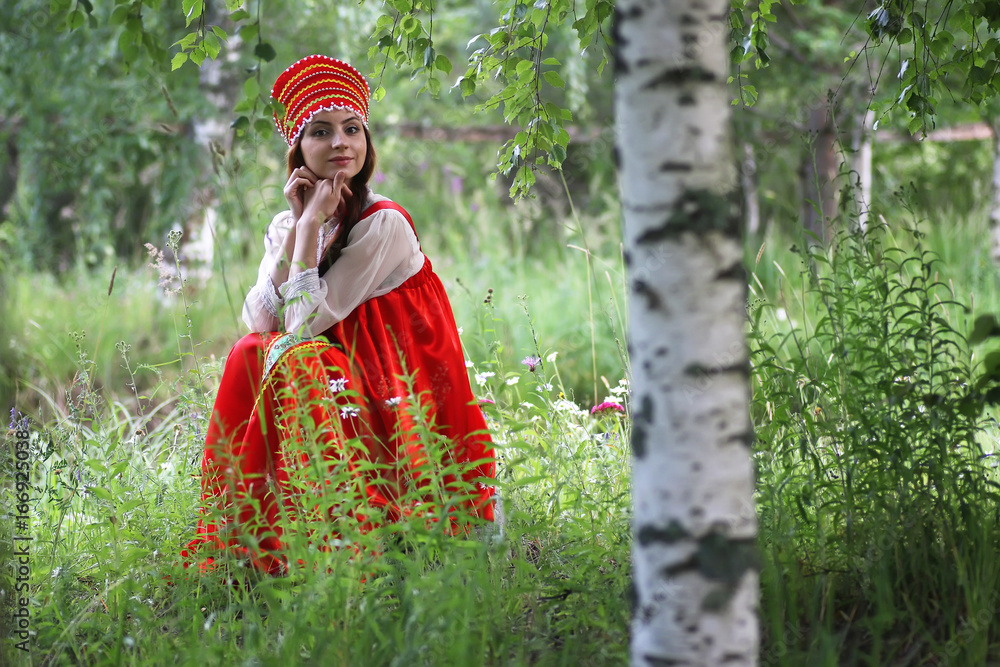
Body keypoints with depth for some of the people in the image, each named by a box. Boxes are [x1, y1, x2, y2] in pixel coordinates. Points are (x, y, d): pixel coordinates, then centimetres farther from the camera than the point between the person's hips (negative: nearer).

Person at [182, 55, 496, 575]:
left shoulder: (383, 224, -13)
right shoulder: (283, 226, 7)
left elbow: (305, 322, -18)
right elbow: (259, 322, -8)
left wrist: (313, 225, -15)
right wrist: (298, 225, -10)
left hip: (394, 410, -6)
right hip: (331, 383, 6)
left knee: (291, 359, -26)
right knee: (250, 355, -17)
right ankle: (239, 541, -14)